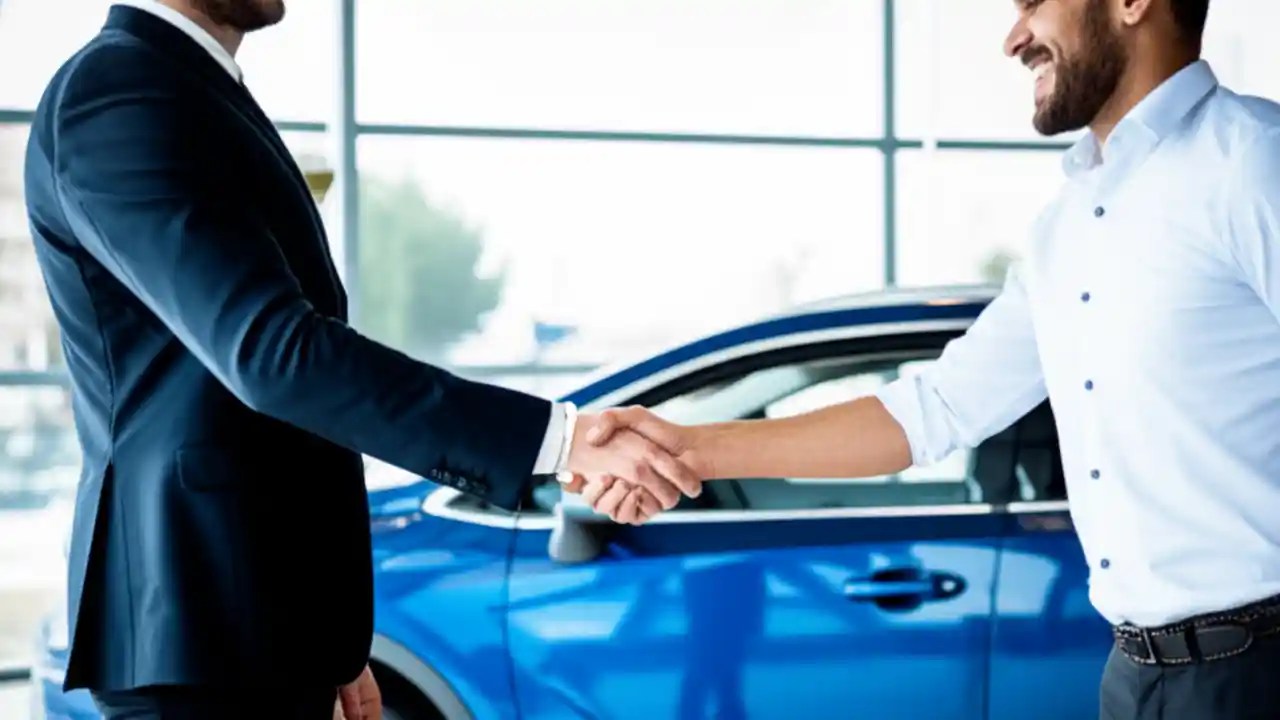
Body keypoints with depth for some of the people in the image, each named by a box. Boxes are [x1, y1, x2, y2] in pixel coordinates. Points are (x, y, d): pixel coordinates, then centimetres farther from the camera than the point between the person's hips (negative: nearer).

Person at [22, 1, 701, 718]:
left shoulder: (199, 99, 18)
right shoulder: (118, 96, -14)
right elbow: (271, 352, -26)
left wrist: (330, 640, 21)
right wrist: (559, 437, -29)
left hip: (266, 618, 9)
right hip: (207, 620, -9)